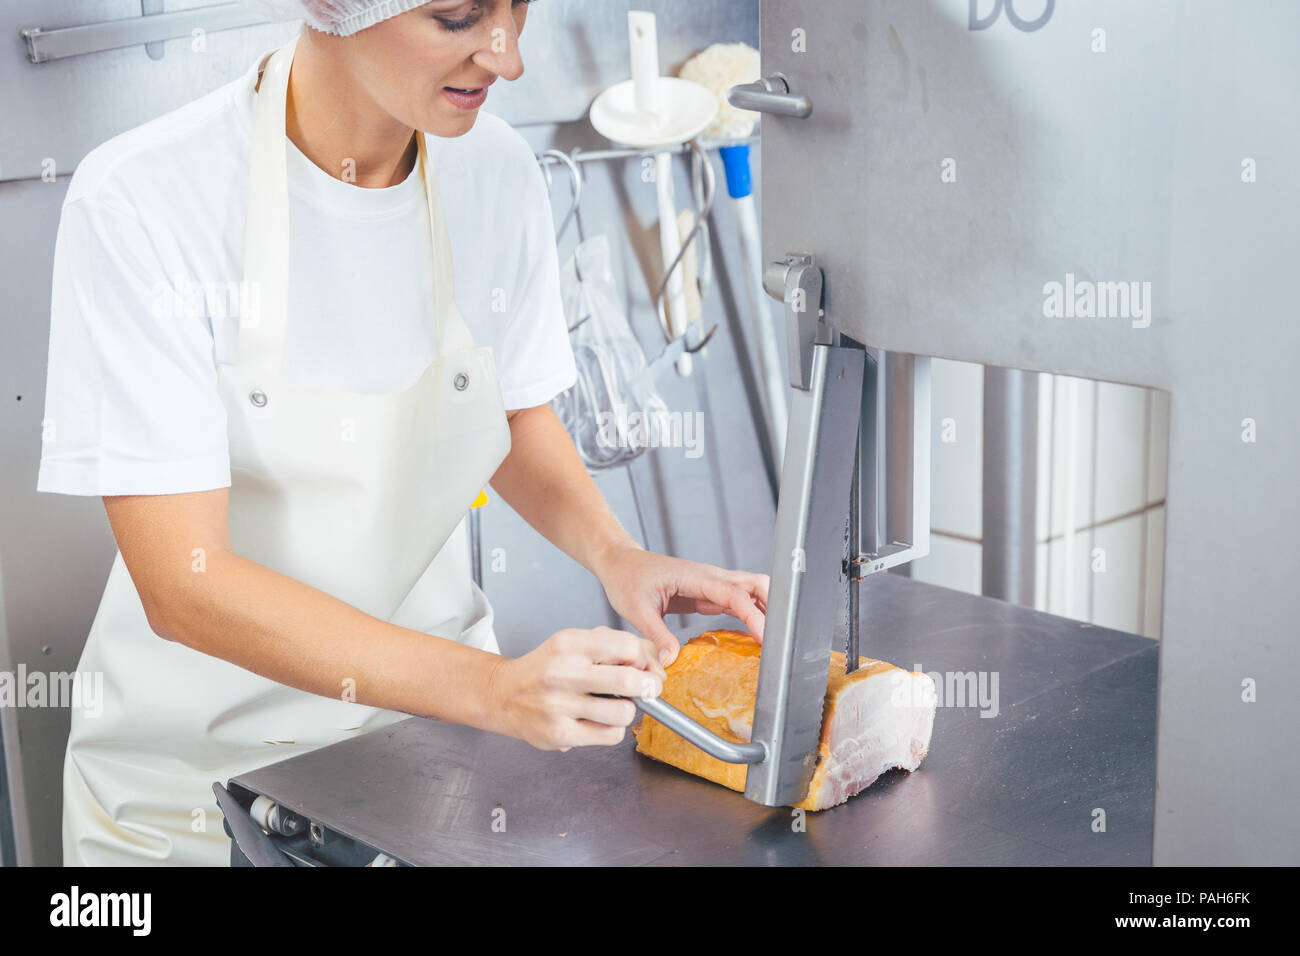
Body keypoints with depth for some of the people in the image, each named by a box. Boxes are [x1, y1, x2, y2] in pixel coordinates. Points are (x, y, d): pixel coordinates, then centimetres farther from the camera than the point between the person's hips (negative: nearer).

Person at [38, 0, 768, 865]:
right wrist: (492, 688, -35)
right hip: (201, 763, -3)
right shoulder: (139, 202, -24)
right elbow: (184, 586, -26)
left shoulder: (497, 172, -9)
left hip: (427, 712, 4)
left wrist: (614, 554, -12)